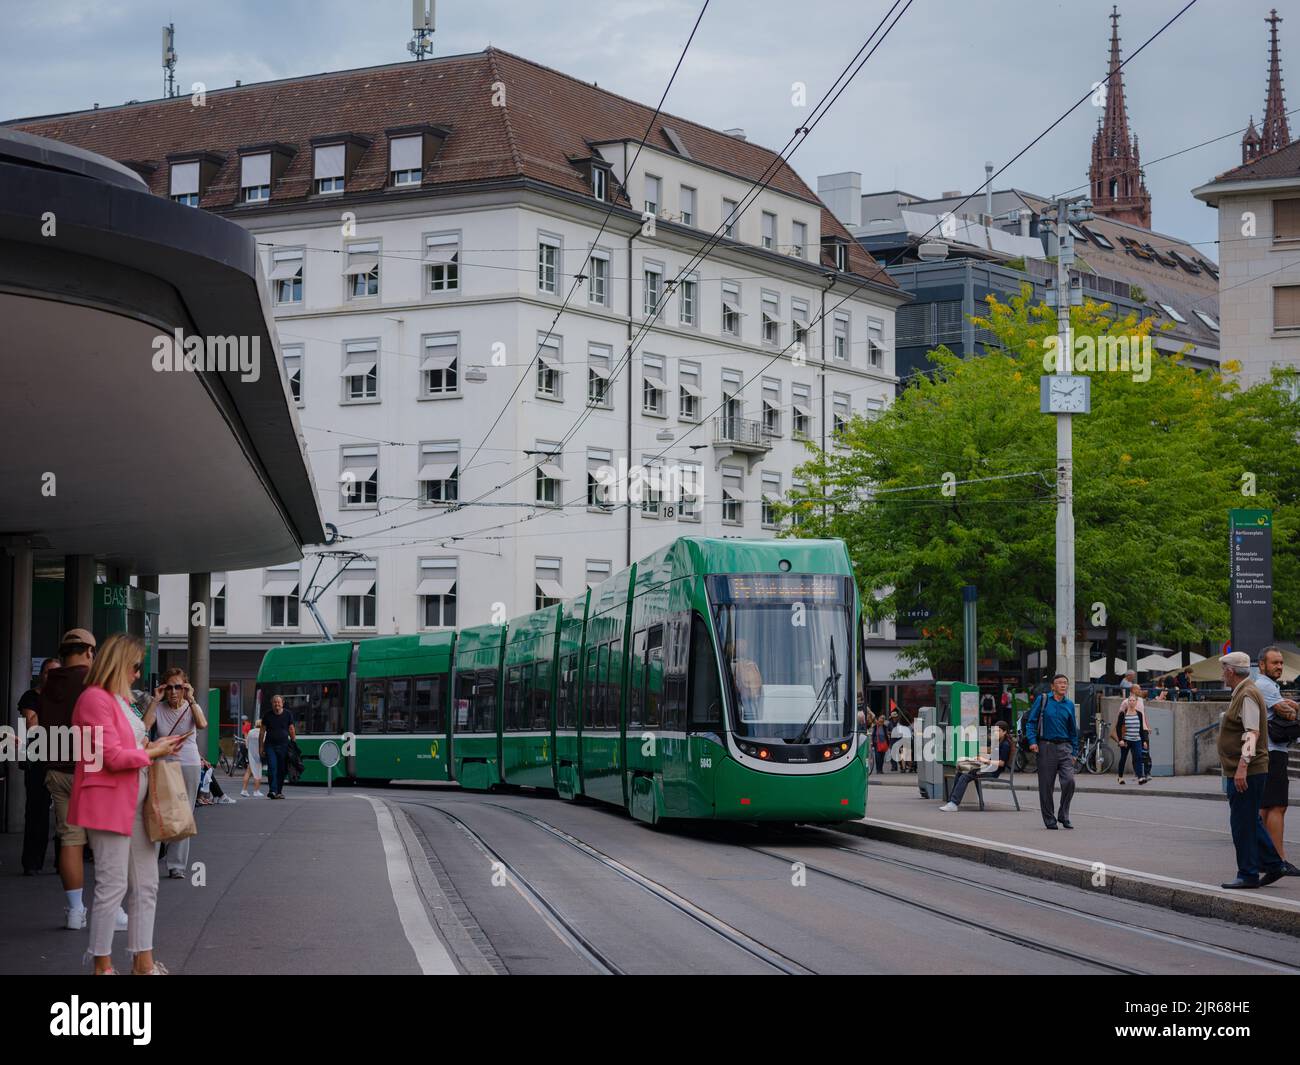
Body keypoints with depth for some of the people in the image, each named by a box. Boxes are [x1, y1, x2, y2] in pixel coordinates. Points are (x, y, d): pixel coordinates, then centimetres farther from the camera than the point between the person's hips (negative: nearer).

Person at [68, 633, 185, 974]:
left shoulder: (119, 699, 18)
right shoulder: (95, 699, -12)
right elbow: (113, 757, -17)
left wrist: (154, 746, 5)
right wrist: (151, 752, -6)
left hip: (137, 804, 10)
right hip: (109, 805, -10)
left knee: (146, 886, 10)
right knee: (113, 886, -6)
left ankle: (143, 962, 15)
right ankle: (102, 965, 2)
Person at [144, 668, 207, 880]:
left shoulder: (191, 707, 2)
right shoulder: (159, 708, 3)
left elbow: (202, 724, -20)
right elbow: (144, 727, -17)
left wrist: (191, 700, -18)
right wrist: (155, 700, -13)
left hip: (188, 765, 0)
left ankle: (177, 865, 9)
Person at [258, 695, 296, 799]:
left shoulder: (288, 715, 6)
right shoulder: (267, 716, 5)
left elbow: (291, 731, 10)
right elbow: (262, 732, 8)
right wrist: (260, 747, 4)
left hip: (283, 745, 1)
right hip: (270, 746, -1)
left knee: (282, 770, 3)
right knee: (272, 768, -15)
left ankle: (279, 791, 14)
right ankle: (272, 790, -20)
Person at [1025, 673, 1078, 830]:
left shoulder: (1069, 705, 11)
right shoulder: (1043, 701, 1)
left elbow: (1073, 730, 16)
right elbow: (1031, 722, 0)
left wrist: (1074, 752, 12)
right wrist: (1032, 741, -13)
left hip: (1064, 747, 2)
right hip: (1046, 747, -2)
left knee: (1069, 780, -12)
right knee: (1046, 786, 1)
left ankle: (1063, 815, 3)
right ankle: (1049, 820, 11)